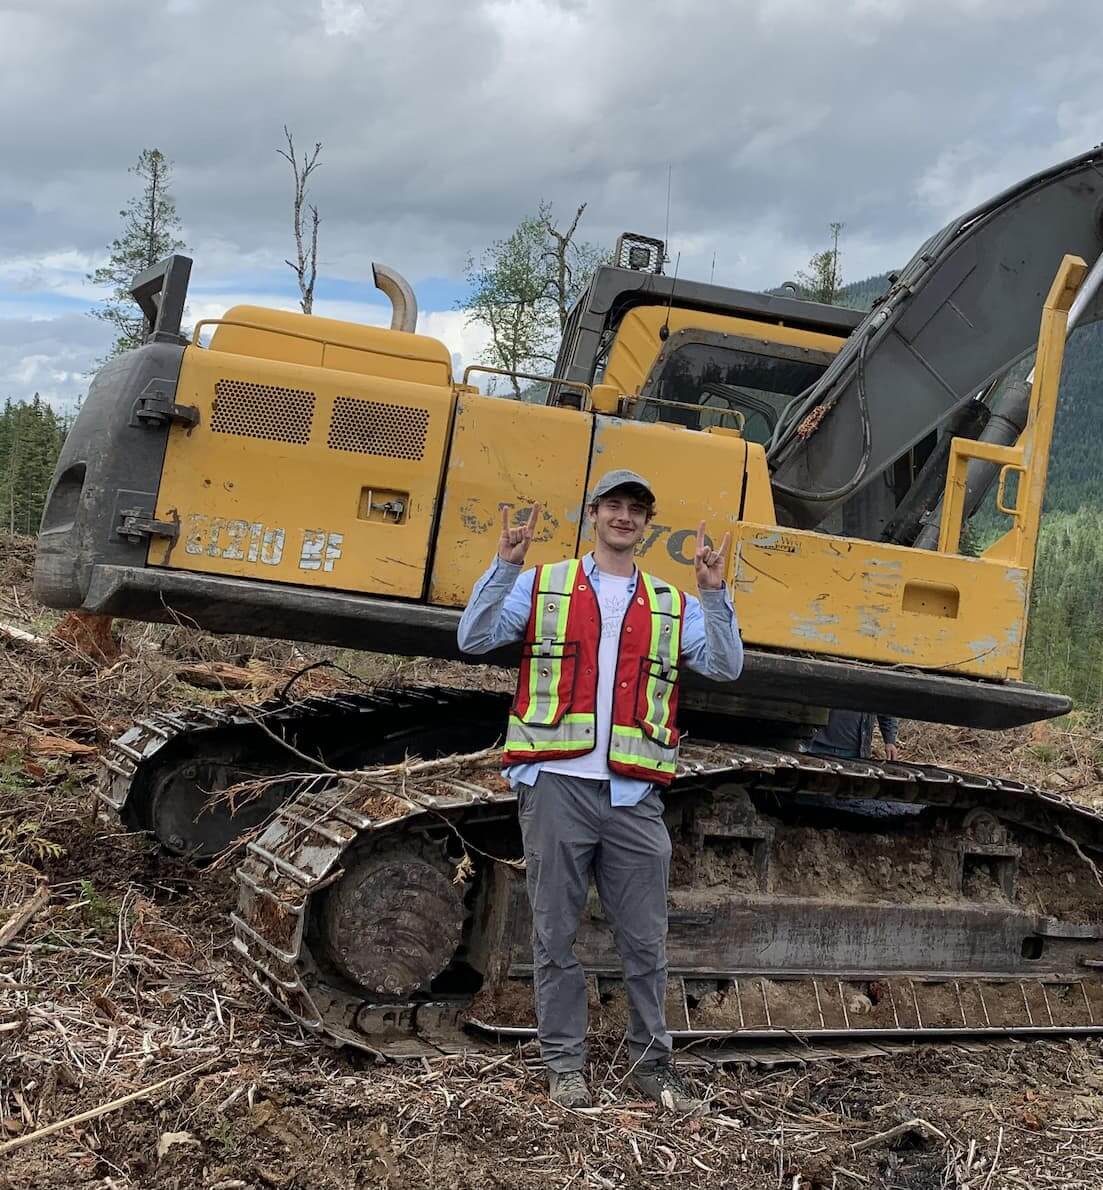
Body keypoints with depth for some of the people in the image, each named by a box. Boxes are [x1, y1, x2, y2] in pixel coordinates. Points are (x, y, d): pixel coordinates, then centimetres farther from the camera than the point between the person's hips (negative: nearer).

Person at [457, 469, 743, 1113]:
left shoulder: (672, 606, 15)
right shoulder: (543, 586, 9)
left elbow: (726, 667, 3)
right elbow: (476, 638, -2)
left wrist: (713, 592, -8)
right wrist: (506, 566, -13)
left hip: (634, 795, 2)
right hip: (557, 785, -2)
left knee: (645, 938, 5)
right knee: (557, 932, 4)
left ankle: (653, 1061, 17)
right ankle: (566, 1063, 14)